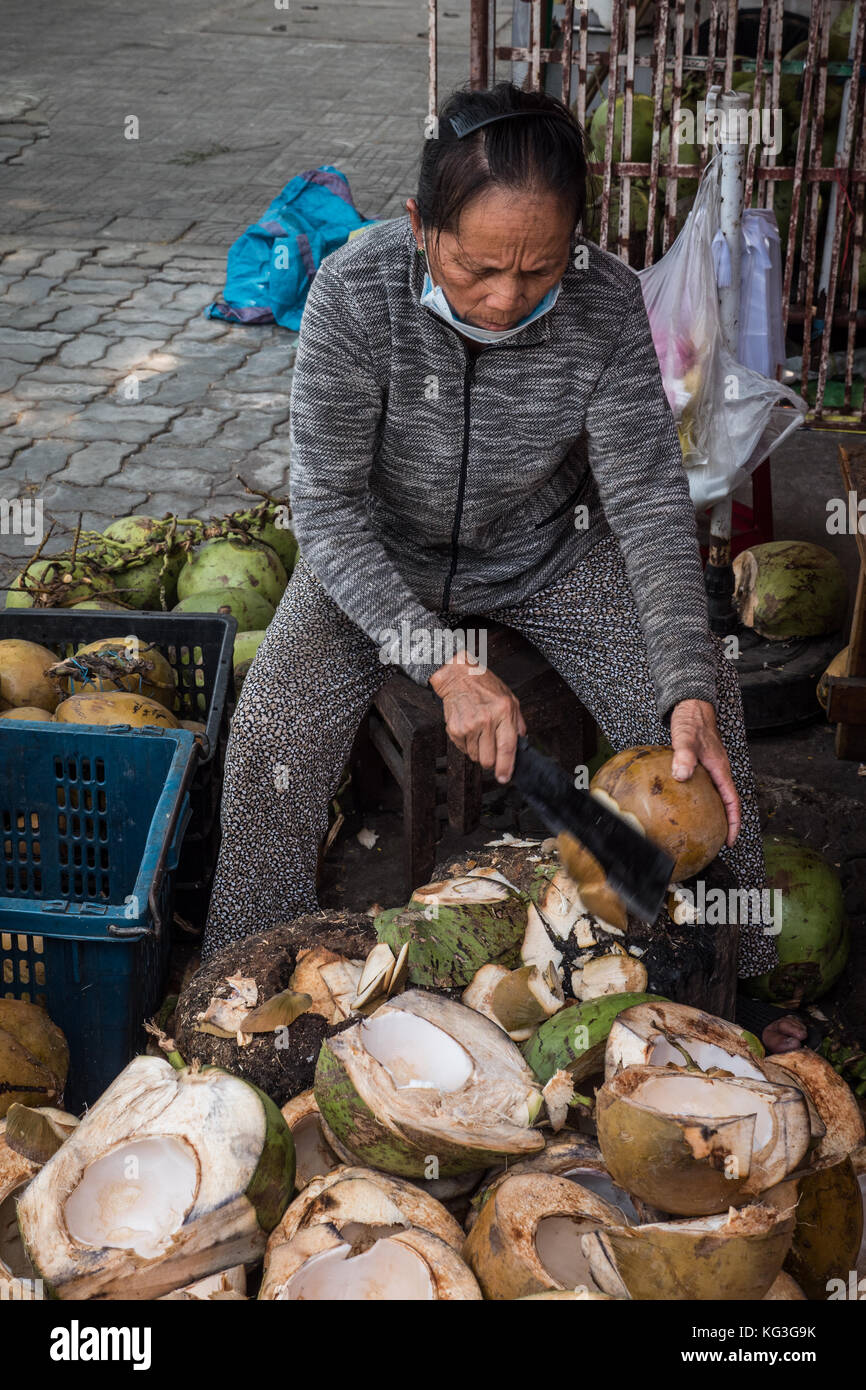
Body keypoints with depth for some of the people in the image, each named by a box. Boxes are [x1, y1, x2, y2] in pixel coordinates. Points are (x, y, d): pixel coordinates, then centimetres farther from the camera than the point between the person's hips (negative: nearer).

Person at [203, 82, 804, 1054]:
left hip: (550, 554, 1)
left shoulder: (607, 305, -23)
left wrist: (691, 691, -32)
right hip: (381, 556, -1)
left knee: (700, 715, -16)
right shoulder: (356, 292, -28)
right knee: (274, 721, -23)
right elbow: (326, 507, -26)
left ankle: (725, 976, 8)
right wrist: (443, 665, -37)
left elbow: (649, 500, -19)